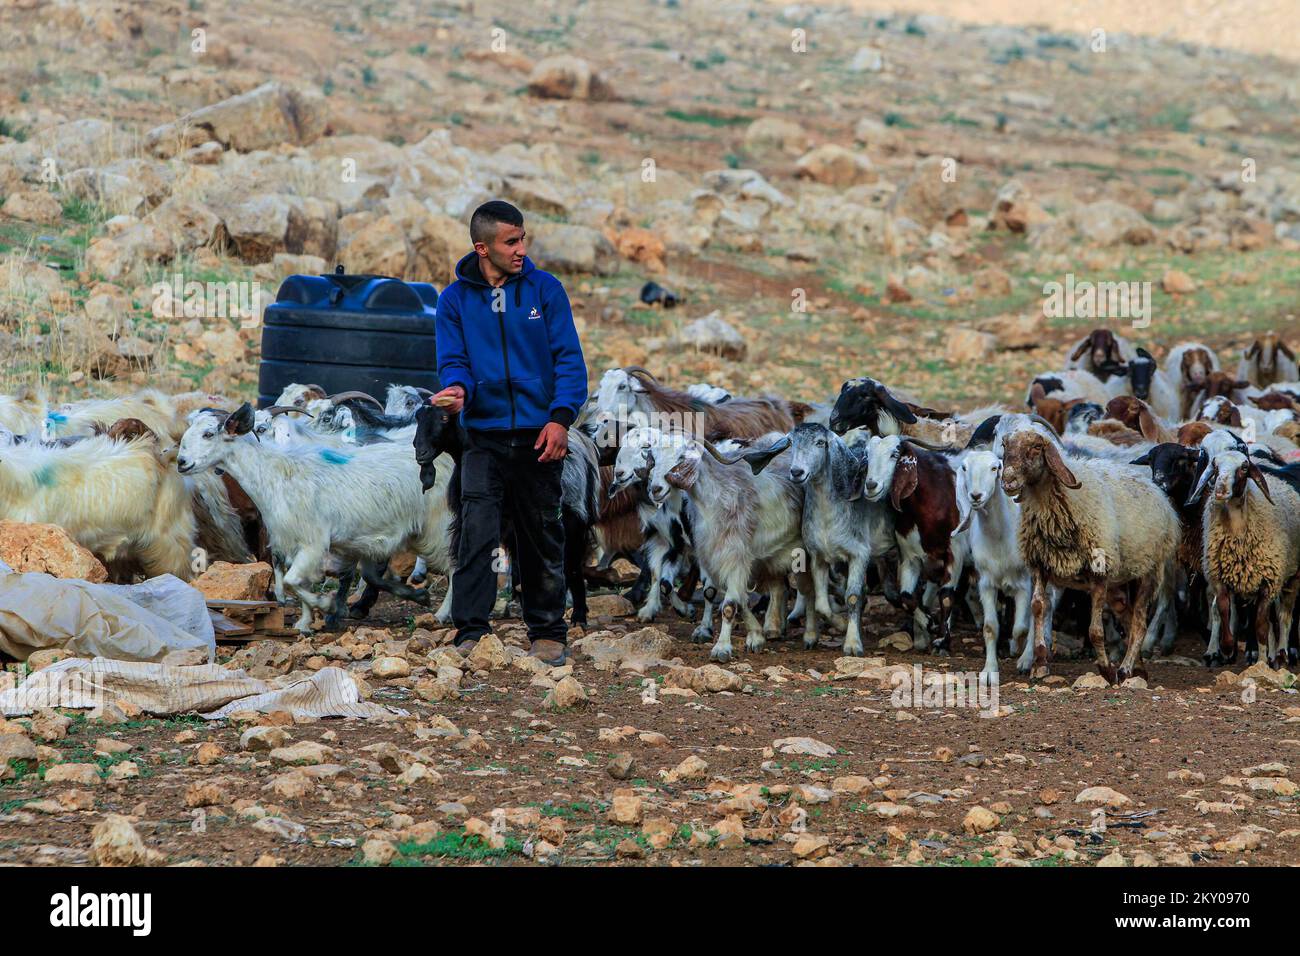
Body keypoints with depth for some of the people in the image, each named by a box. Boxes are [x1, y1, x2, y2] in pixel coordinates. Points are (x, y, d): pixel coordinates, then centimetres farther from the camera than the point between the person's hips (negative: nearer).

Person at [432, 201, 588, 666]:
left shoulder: (545, 289, 0)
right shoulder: (455, 299, 2)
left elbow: (568, 358, -3)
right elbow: (454, 360, 1)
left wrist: (560, 417, -15)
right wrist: (457, 387, -24)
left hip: (539, 436, 1)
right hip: (483, 438, -1)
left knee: (542, 538, 9)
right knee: (477, 533, -13)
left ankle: (547, 632, 21)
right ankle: (470, 632, -11)